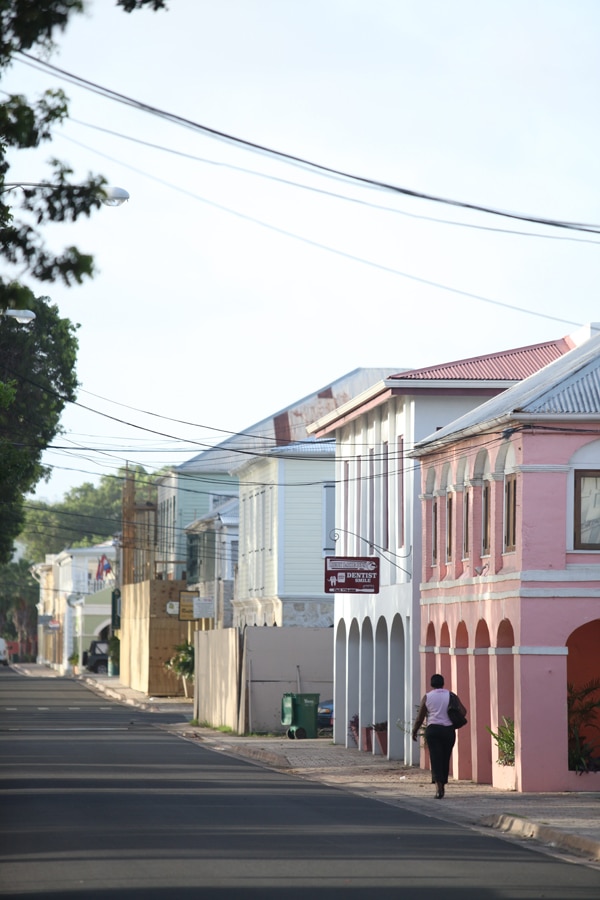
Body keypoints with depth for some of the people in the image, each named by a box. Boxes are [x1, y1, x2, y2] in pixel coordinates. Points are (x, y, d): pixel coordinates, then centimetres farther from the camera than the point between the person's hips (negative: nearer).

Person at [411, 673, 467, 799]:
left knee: (436, 759, -6)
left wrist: (414, 731, 19)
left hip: (433, 730, -1)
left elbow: (420, 717, 5)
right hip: (449, 730, 2)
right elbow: (463, 712, -4)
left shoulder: (427, 697, 3)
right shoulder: (450, 696, 5)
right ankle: (442, 786, 20)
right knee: (445, 759, 13)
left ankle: (438, 785, -23)